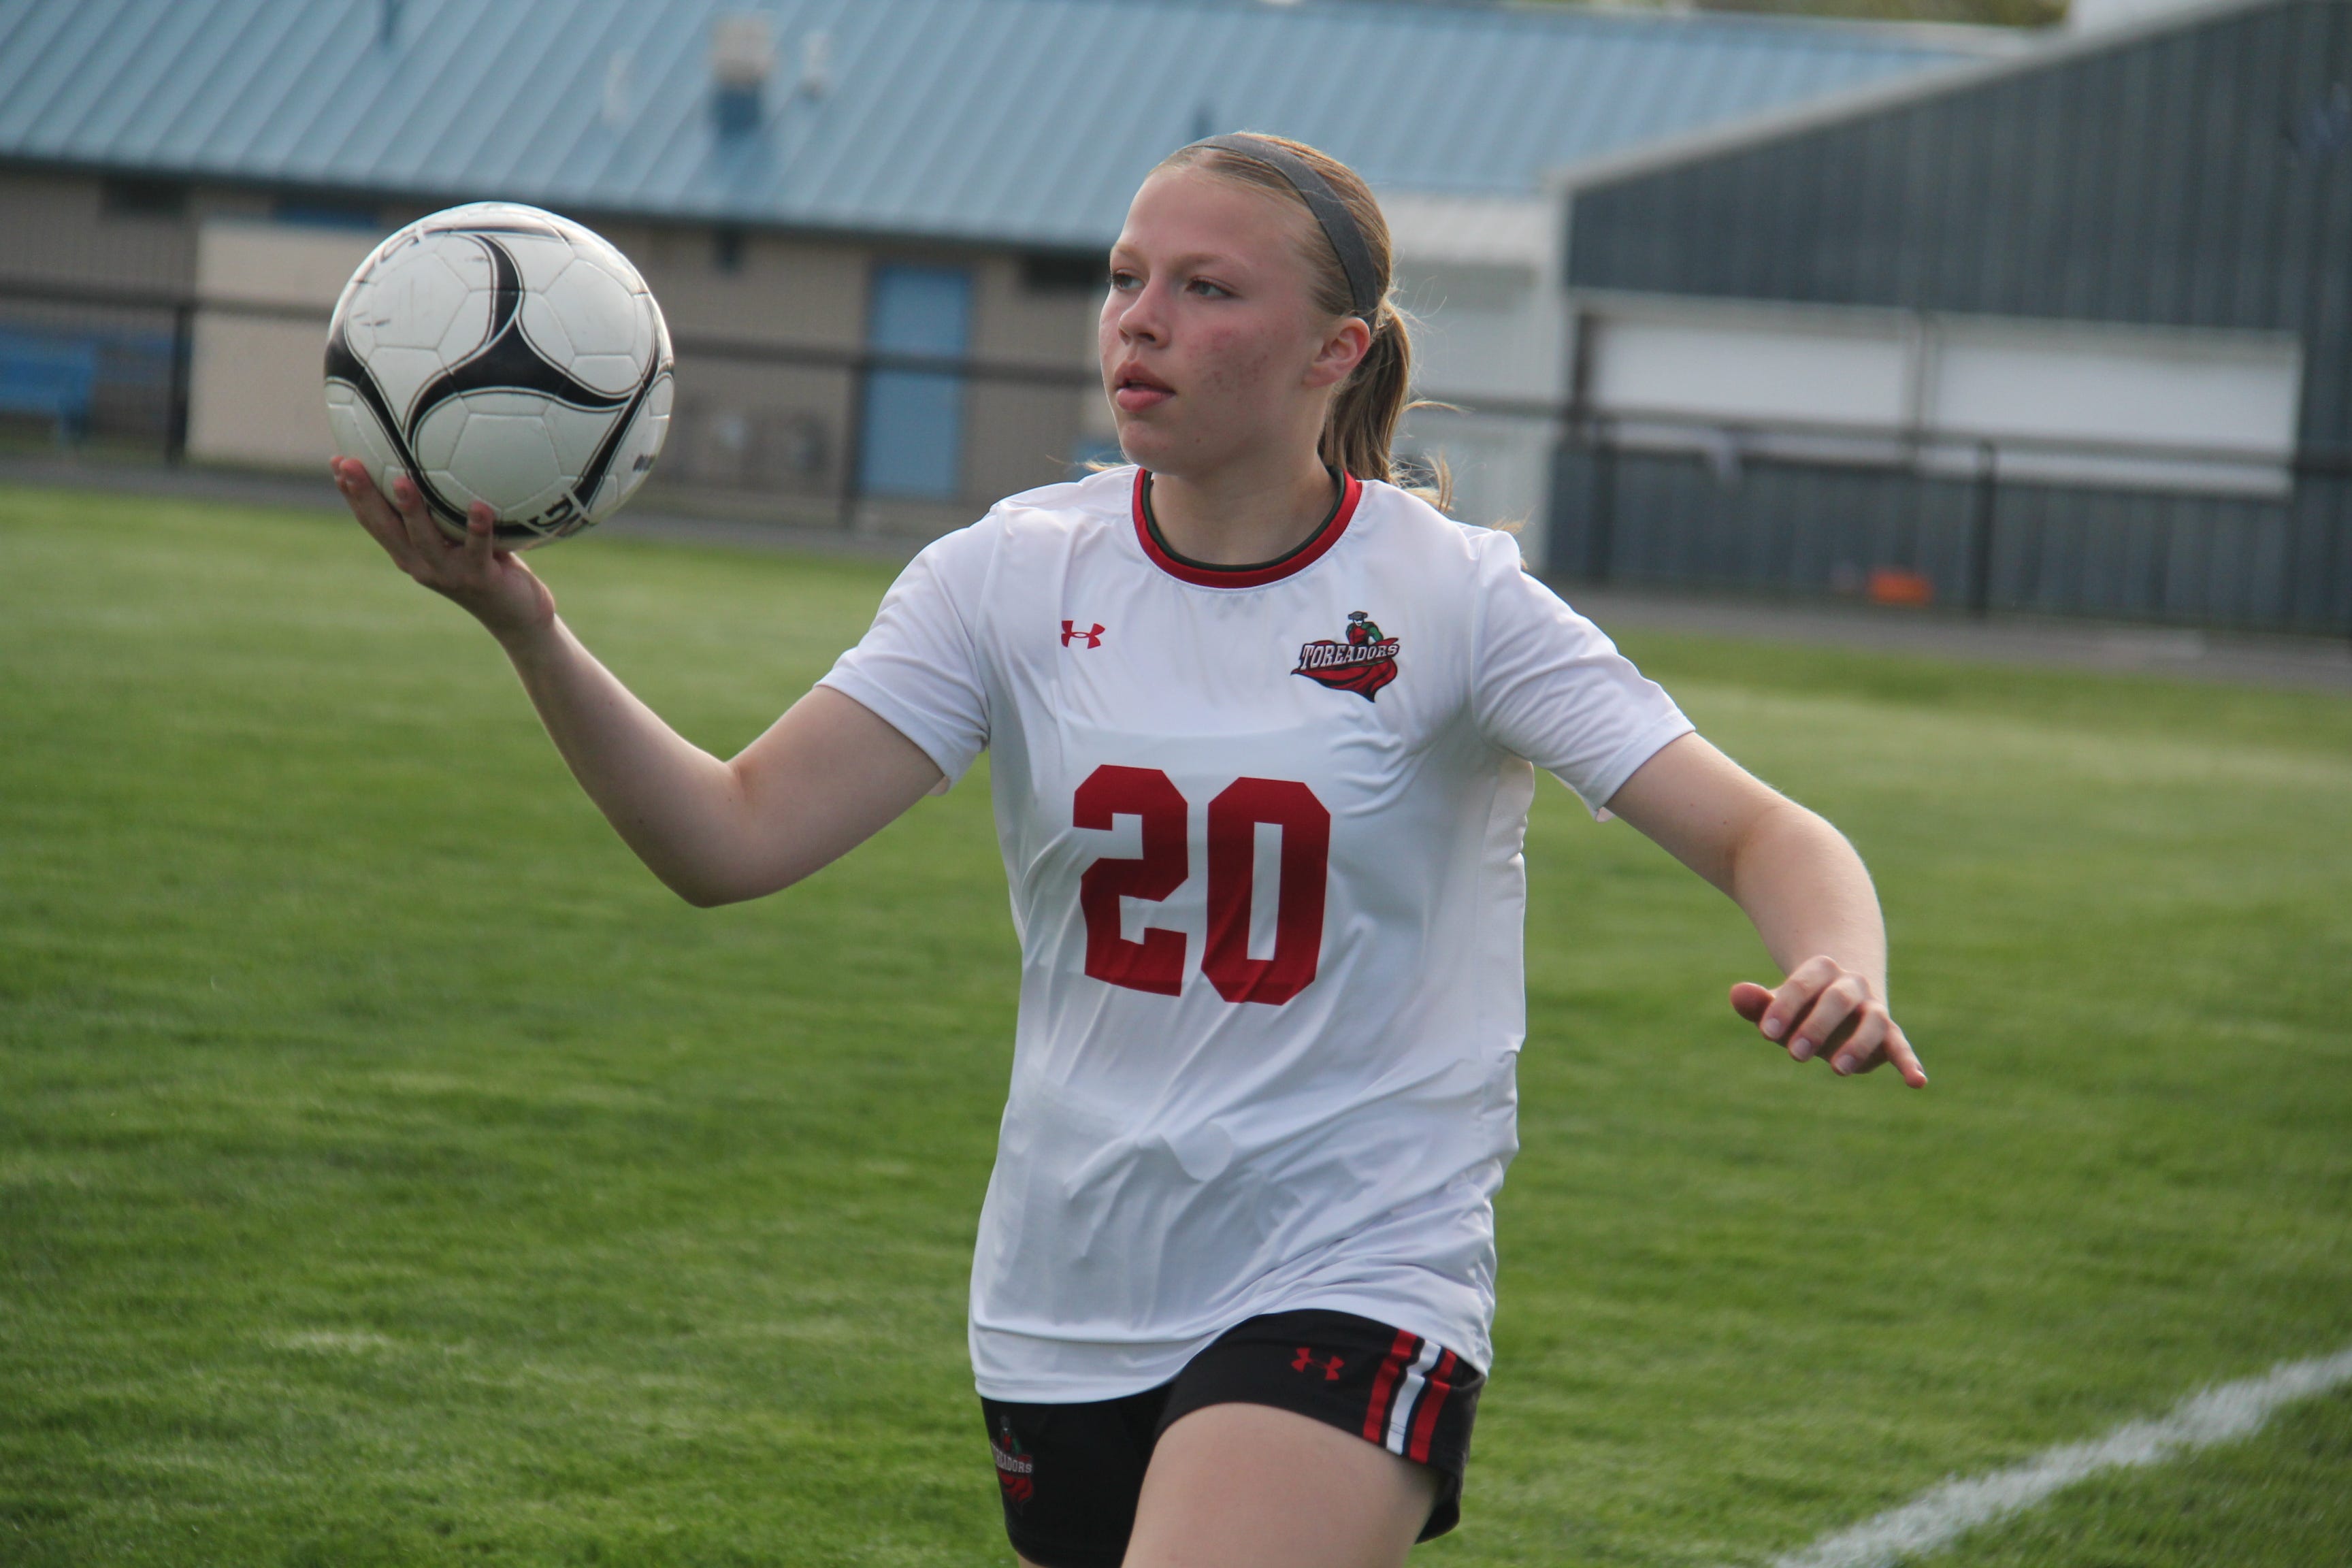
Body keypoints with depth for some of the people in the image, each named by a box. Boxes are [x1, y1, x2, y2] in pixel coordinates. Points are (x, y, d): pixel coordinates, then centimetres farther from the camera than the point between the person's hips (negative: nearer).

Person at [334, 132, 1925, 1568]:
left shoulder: (1450, 599, -8)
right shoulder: (1017, 574, 0)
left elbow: (1758, 830, -14)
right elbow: (733, 837, -7)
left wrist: (1841, 974, -36)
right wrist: (528, 631, -23)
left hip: (1349, 1290, -4)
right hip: (1064, 1309, 4)